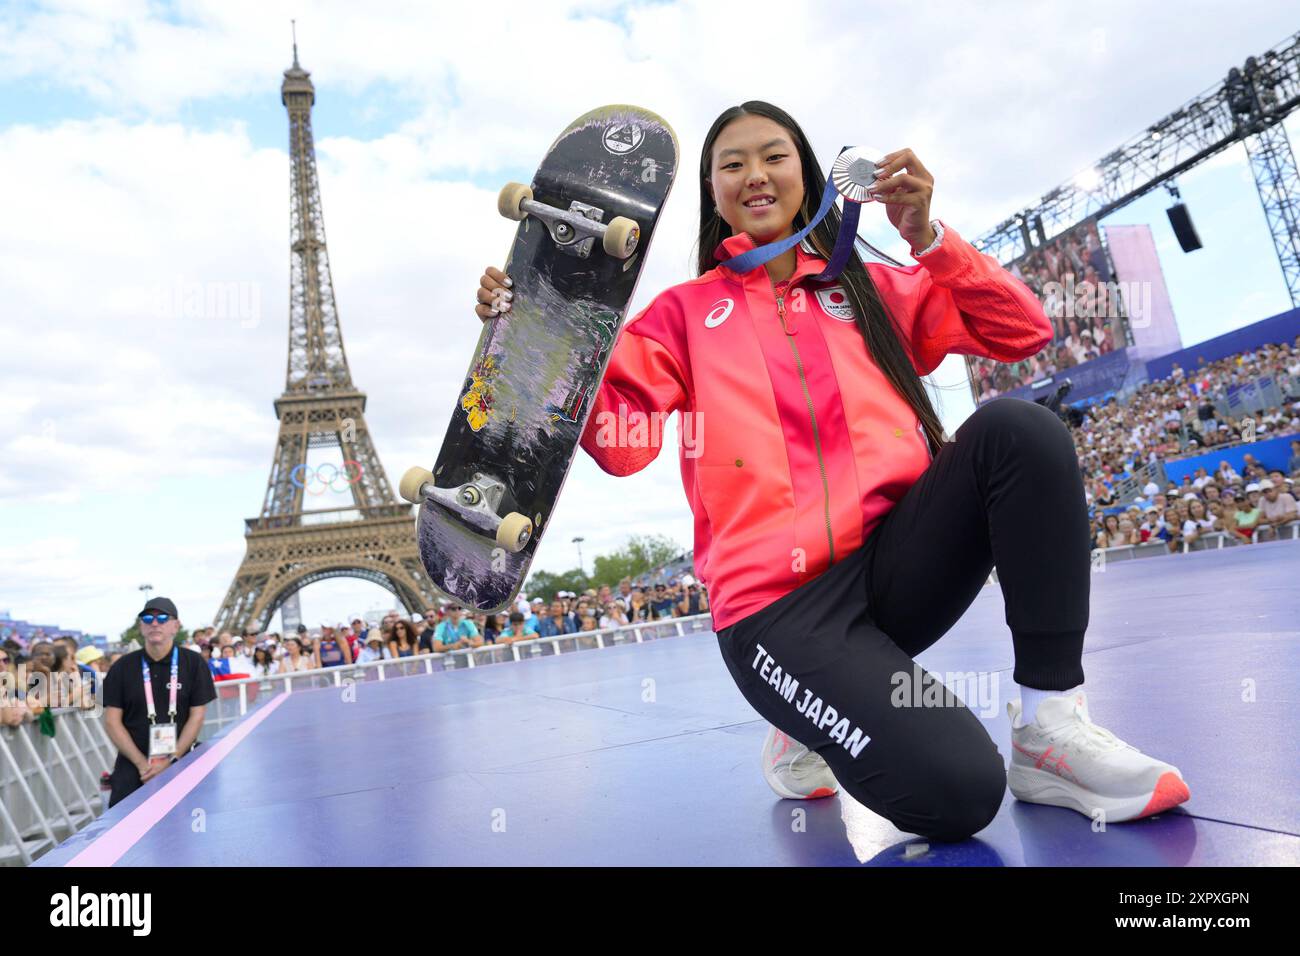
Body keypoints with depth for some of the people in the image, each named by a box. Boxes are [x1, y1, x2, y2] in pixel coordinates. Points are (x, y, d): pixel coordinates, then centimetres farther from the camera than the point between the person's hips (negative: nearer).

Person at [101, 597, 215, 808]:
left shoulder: (193, 663, 1)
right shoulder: (123, 667, 5)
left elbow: (197, 717, 0)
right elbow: (112, 722, 2)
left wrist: (170, 760, -8)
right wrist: (142, 763, -7)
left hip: (179, 767, -1)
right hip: (132, 770, 1)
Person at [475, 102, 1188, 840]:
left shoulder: (874, 288, 17)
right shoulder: (684, 311, 10)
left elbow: (1024, 333, 9)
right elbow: (619, 442, -4)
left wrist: (926, 236, -1)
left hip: (896, 558, 4)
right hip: (778, 604, -3)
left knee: (1017, 429, -24)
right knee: (958, 795, -24)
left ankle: (1051, 727, -13)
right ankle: (807, 732, 10)